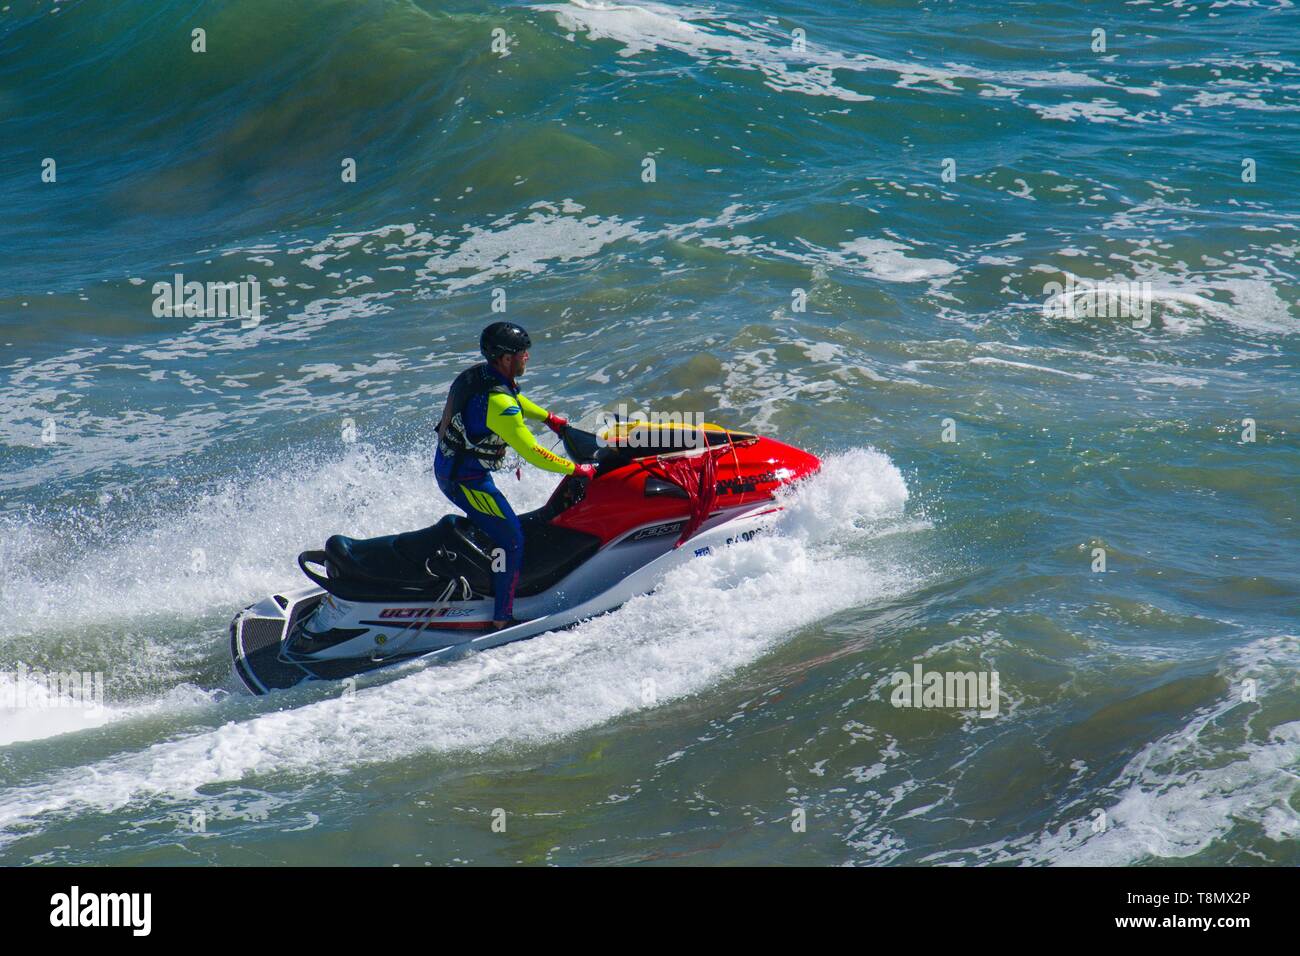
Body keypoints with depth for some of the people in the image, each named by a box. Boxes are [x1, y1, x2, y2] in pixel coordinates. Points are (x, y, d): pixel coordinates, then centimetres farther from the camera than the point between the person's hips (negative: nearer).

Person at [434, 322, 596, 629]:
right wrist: (578, 470, -20)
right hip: (467, 481, -10)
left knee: (493, 526, 29)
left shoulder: (480, 374, 0)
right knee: (512, 540, -6)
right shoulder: (498, 402, -30)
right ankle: (503, 620, -3)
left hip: (448, 467, 10)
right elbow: (532, 453, -29)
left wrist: (549, 418, 27)